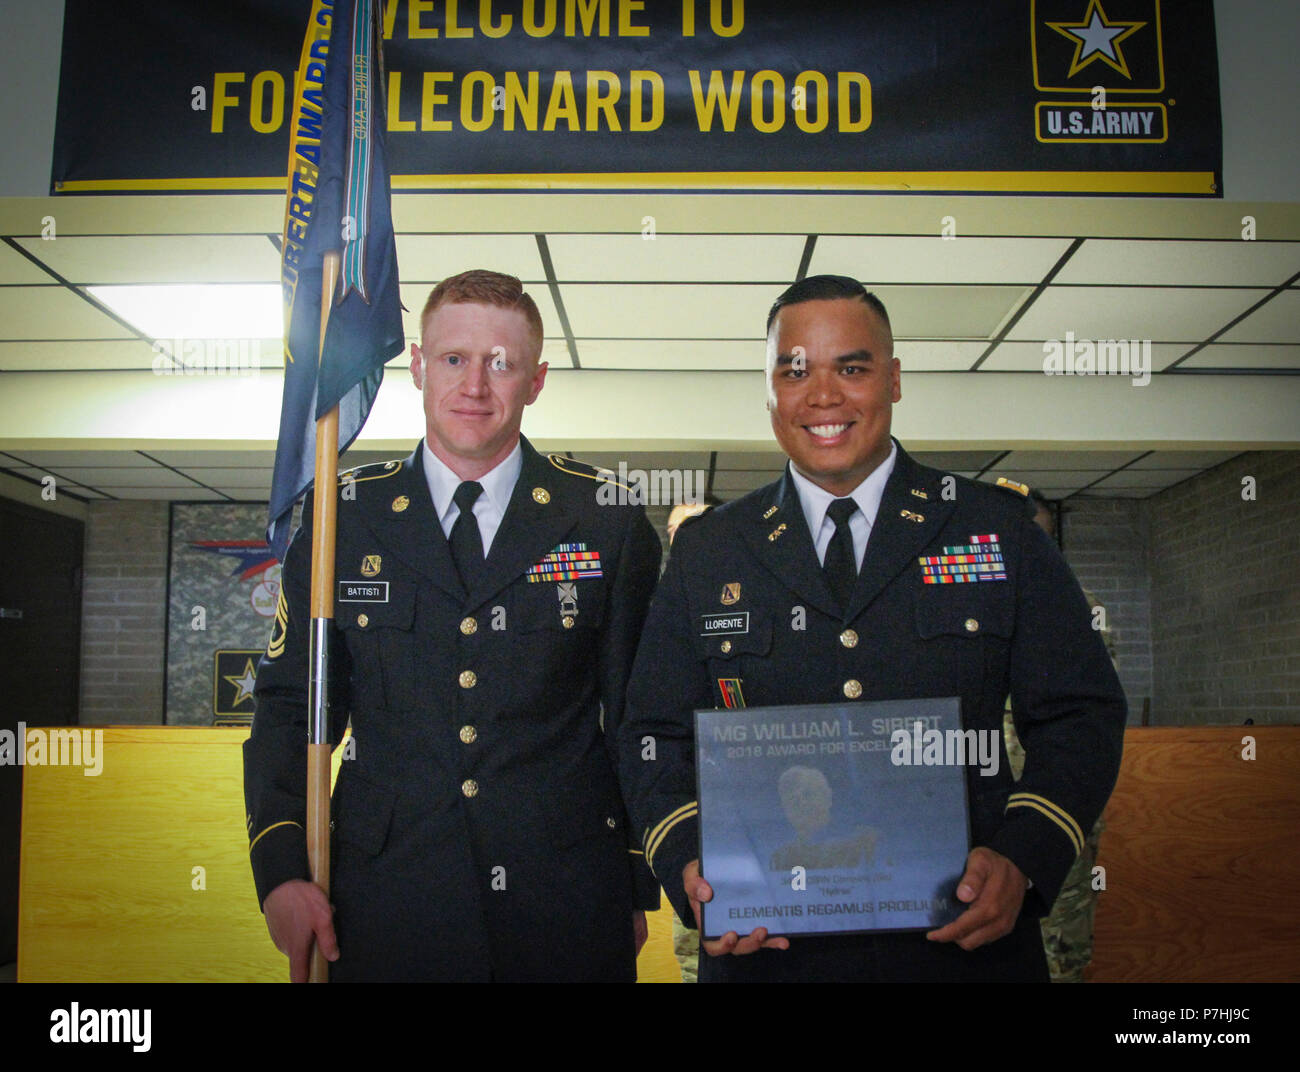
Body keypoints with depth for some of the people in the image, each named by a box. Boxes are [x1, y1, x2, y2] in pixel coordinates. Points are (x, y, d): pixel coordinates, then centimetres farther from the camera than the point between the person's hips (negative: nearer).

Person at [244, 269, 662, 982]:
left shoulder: (608, 520, 0)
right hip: (384, 903, 1)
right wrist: (281, 870, -7)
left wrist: (638, 891, 2)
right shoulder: (342, 519, 2)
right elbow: (290, 704, 5)